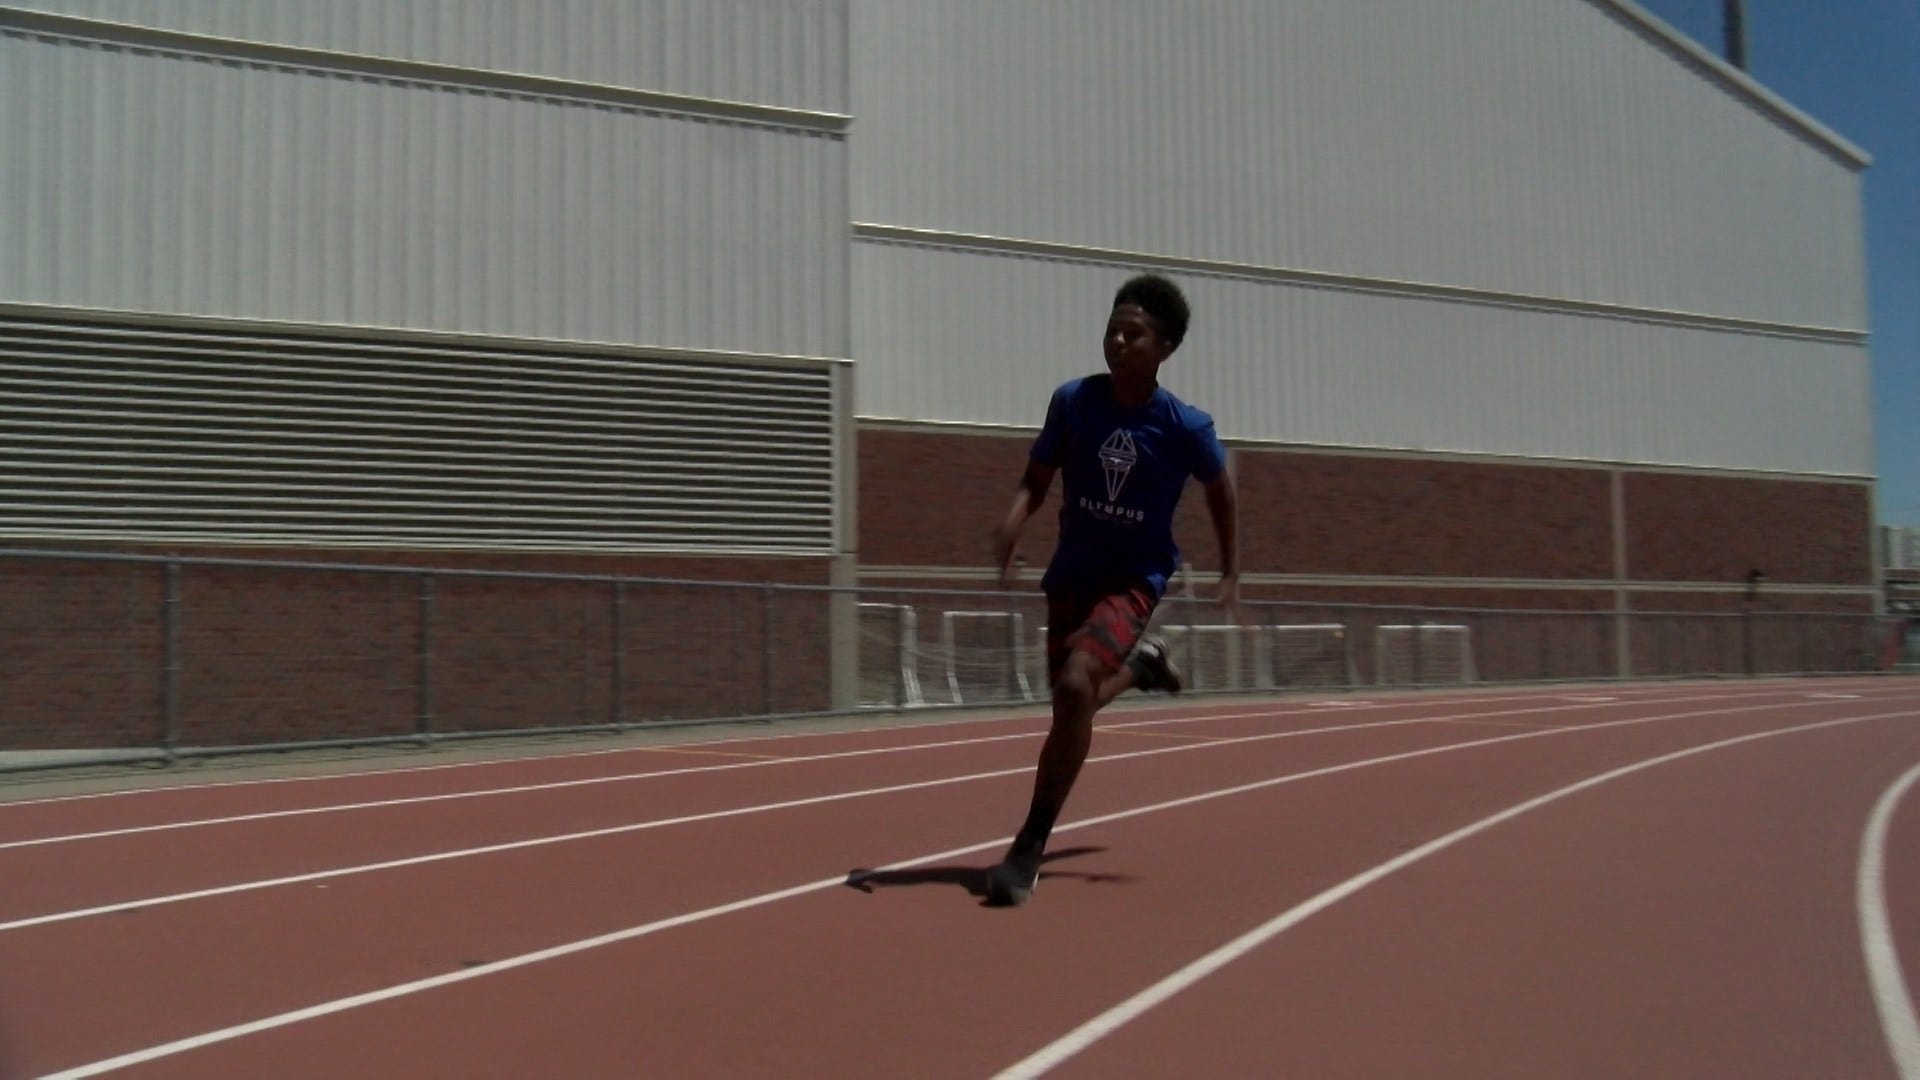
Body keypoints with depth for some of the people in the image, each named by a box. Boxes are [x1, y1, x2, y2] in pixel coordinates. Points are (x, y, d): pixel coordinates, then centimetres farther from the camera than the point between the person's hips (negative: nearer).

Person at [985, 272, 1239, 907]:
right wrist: (1013, 523, -20)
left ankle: (1030, 849, -17)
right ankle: (1140, 663, 50)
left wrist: (1231, 576, 4)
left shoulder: (1186, 428, -14)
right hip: (1071, 574, 4)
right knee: (1073, 703, 13)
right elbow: (1036, 479, 1)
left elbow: (1220, 494, 5)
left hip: (1135, 578, -4)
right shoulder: (1072, 401, -9)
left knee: (1074, 685, -27)